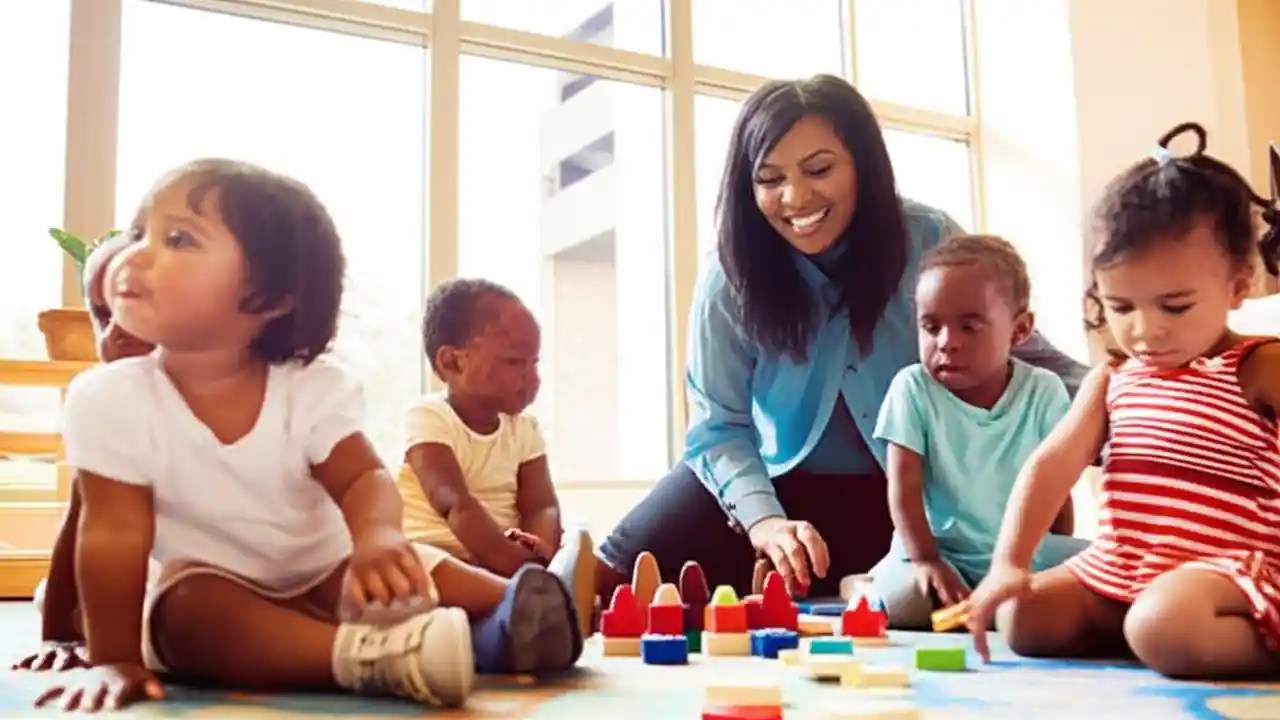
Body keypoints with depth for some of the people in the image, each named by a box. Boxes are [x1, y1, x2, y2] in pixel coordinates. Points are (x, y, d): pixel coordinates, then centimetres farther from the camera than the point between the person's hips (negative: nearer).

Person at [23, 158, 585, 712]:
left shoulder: (315, 388, -13)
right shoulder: (107, 398, -17)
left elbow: (362, 479, -22)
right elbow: (113, 535, -17)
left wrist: (378, 538, -45)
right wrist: (114, 657, -21)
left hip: (324, 578, 3)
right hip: (210, 598, -3)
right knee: (189, 602, -33)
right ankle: (369, 656, -52)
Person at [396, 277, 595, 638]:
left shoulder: (524, 428, 8)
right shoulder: (429, 418, -11)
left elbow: (541, 506, -3)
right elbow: (456, 505, -25)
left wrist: (538, 550, -29)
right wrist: (520, 568, -36)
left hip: (500, 563, 5)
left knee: (579, 546, -18)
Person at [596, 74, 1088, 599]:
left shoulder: (928, 242, -14)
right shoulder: (730, 280, -13)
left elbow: (1016, 349, -6)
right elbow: (719, 425, -12)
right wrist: (762, 520, -29)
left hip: (909, 498, 1)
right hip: (778, 484, 0)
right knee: (613, 581, -13)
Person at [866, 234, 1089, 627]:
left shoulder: (1043, 392, -7)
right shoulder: (912, 389, -12)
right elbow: (904, 489, -14)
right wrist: (925, 561, -22)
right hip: (940, 549, -3)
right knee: (903, 598, -33)